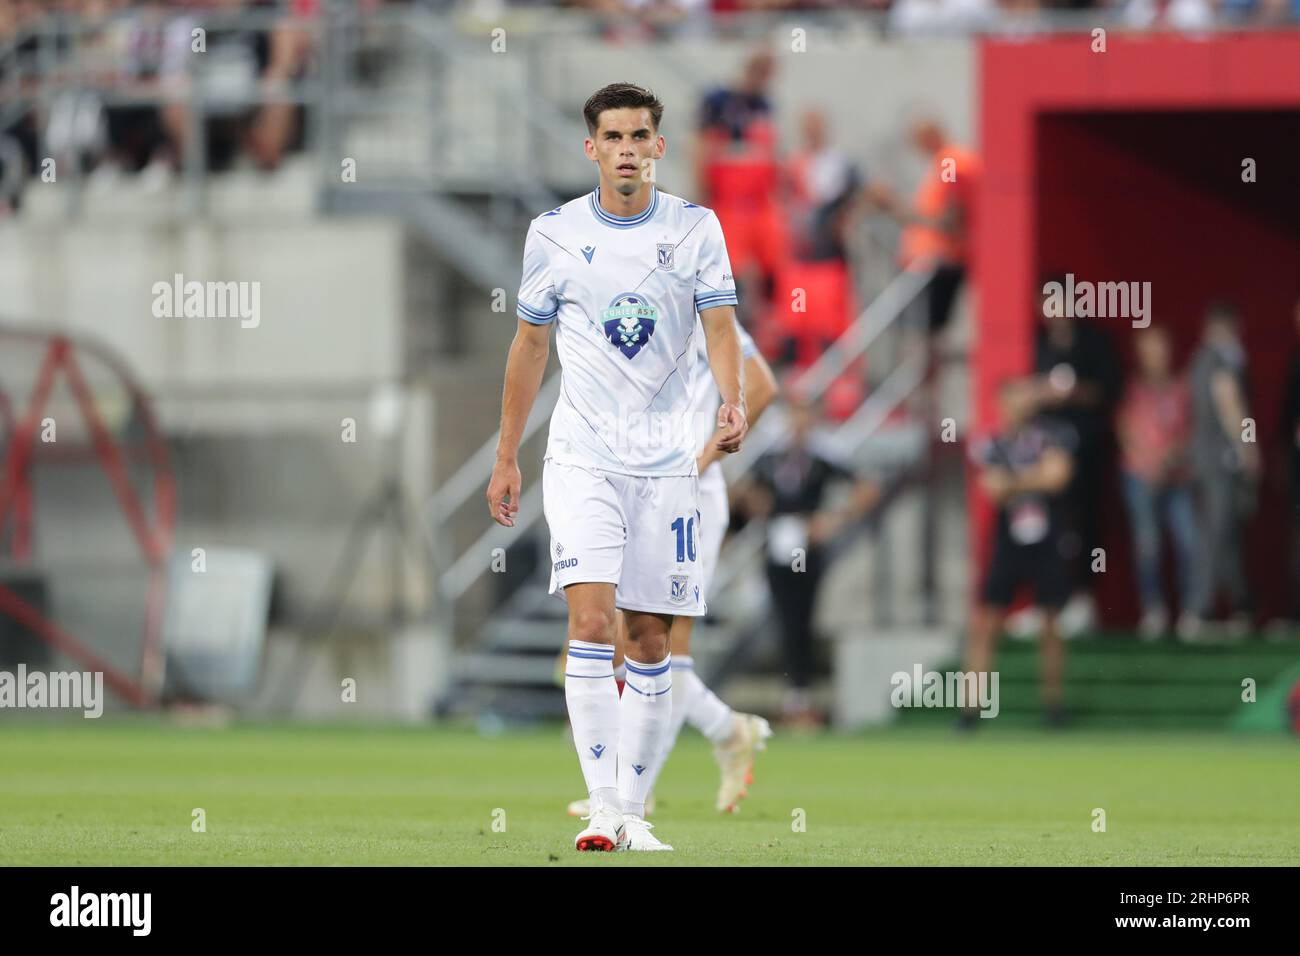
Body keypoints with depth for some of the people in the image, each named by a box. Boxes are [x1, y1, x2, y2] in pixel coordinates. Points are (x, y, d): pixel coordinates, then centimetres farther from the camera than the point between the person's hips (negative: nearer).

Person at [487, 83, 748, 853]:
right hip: (582, 461, -1)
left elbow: (721, 325, -7)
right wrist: (507, 457, 14)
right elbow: (531, 343, 12)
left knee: (651, 641, 4)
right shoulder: (555, 234, 2)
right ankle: (603, 809, -19)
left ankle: (633, 811, 15)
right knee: (592, 622, -17)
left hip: (666, 463, 1)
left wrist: (734, 402, -27)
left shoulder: (695, 229, 1)